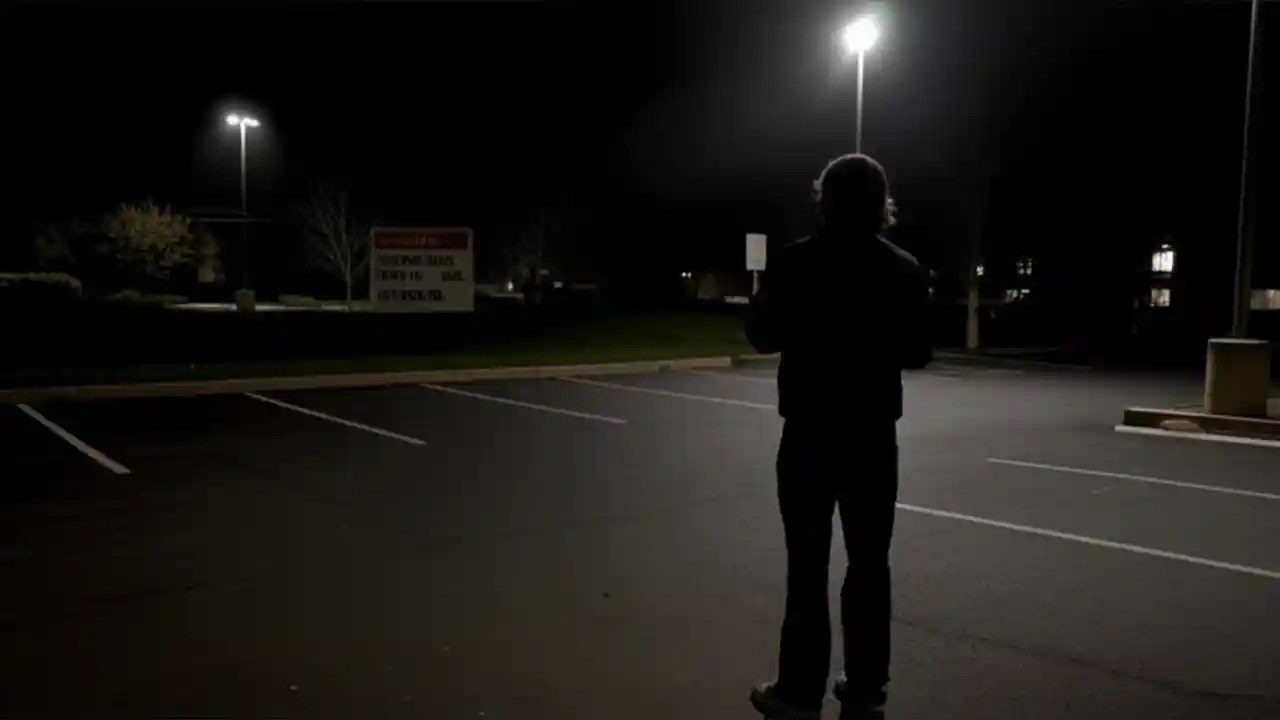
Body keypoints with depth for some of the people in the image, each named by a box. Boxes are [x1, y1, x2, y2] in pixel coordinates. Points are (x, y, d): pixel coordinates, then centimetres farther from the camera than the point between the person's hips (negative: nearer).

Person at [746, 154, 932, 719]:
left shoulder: (798, 262, -9)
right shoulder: (904, 270, 0)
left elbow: (762, 335, -4)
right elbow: (918, 352, 6)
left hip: (811, 432, -3)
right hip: (875, 435, 3)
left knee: (808, 566, 2)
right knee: (869, 564, 10)